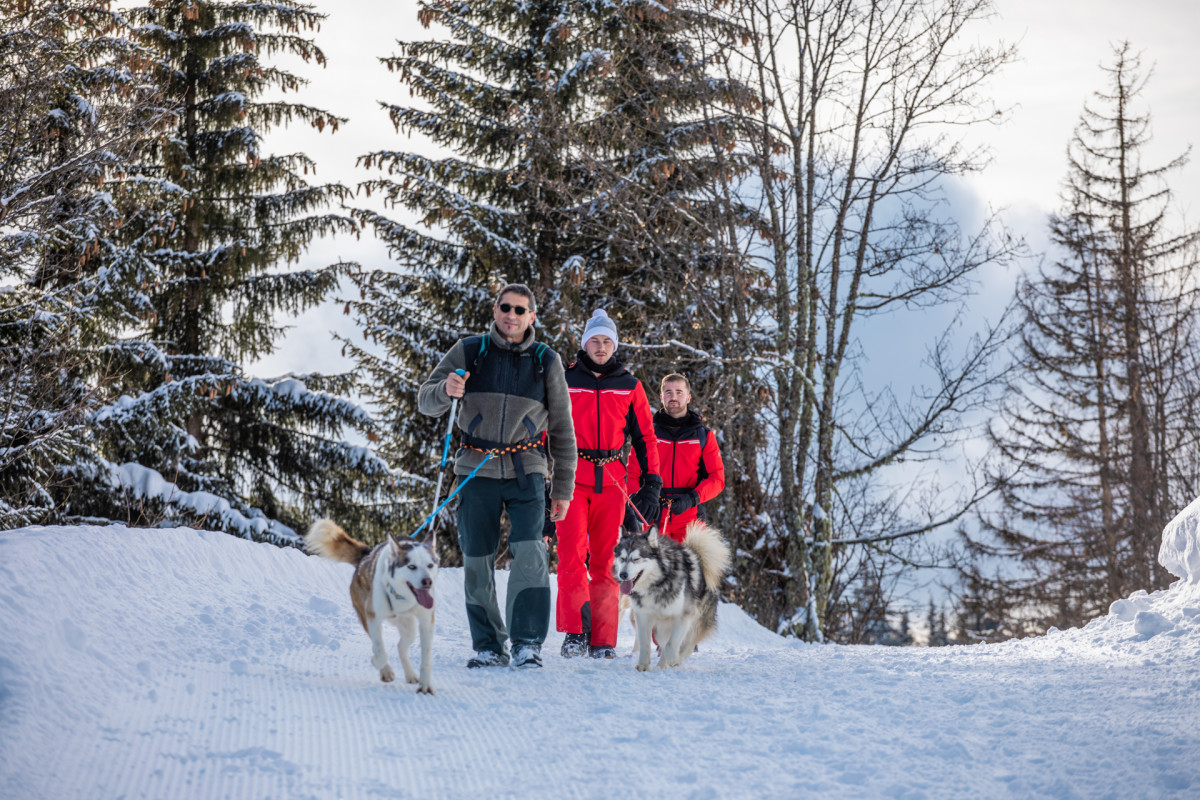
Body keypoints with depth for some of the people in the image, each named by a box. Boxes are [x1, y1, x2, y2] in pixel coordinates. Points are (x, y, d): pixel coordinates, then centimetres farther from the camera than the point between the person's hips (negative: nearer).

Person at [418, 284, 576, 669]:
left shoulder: (546, 361, 5)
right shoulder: (468, 352, 4)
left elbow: (562, 428, 9)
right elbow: (425, 400, 3)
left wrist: (563, 488, 6)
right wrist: (446, 390, -21)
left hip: (526, 471, -1)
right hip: (477, 469, 1)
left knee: (530, 554, -16)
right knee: (477, 562, 2)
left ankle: (528, 643, -11)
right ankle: (488, 645, 13)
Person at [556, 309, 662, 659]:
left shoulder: (629, 386, 12)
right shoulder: (564, 381, 8)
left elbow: (644, 436, 15)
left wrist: (650, 482, 7)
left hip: (612, 481, 2)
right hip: (571, 477, -1)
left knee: (605, 559, 1)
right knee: (572, 552, -16)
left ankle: (602, 640, 4)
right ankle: (575, 632, -17)